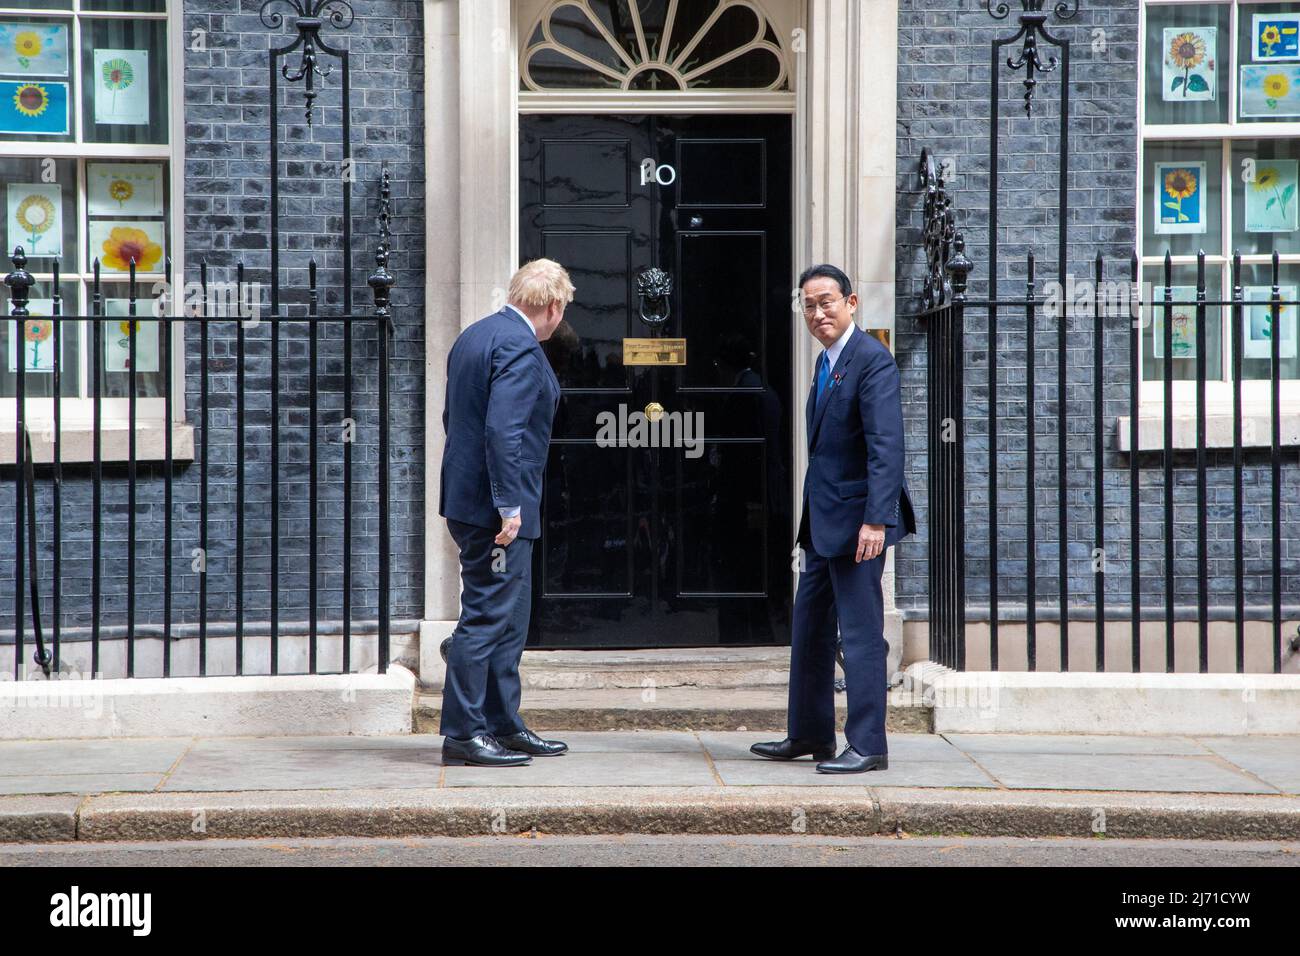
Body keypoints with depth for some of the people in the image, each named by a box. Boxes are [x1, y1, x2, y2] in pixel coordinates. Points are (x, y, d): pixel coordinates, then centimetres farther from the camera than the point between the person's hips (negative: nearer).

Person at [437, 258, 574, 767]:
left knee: (507, 619, 15)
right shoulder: (521, 348, -16)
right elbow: (503, 429, -24)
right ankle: (462, 733, -3)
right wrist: (510, 507, -23)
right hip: (494, 508, -10)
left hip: (466, 497, 10)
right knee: (488, 616, -6)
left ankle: (504, 726, 21)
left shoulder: (472, 337, 15)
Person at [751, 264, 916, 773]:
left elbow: (886, 445, -21)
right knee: (809, 629, 17)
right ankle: (809, 734, 28)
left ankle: (868, 745, 1)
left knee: (861, 632, -5)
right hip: (823, 520, 10)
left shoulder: (872, 359, -13)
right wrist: (812, 518, 19)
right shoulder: (826, 361, 16)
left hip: (856, 519, -10)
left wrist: (876, 520, -28)